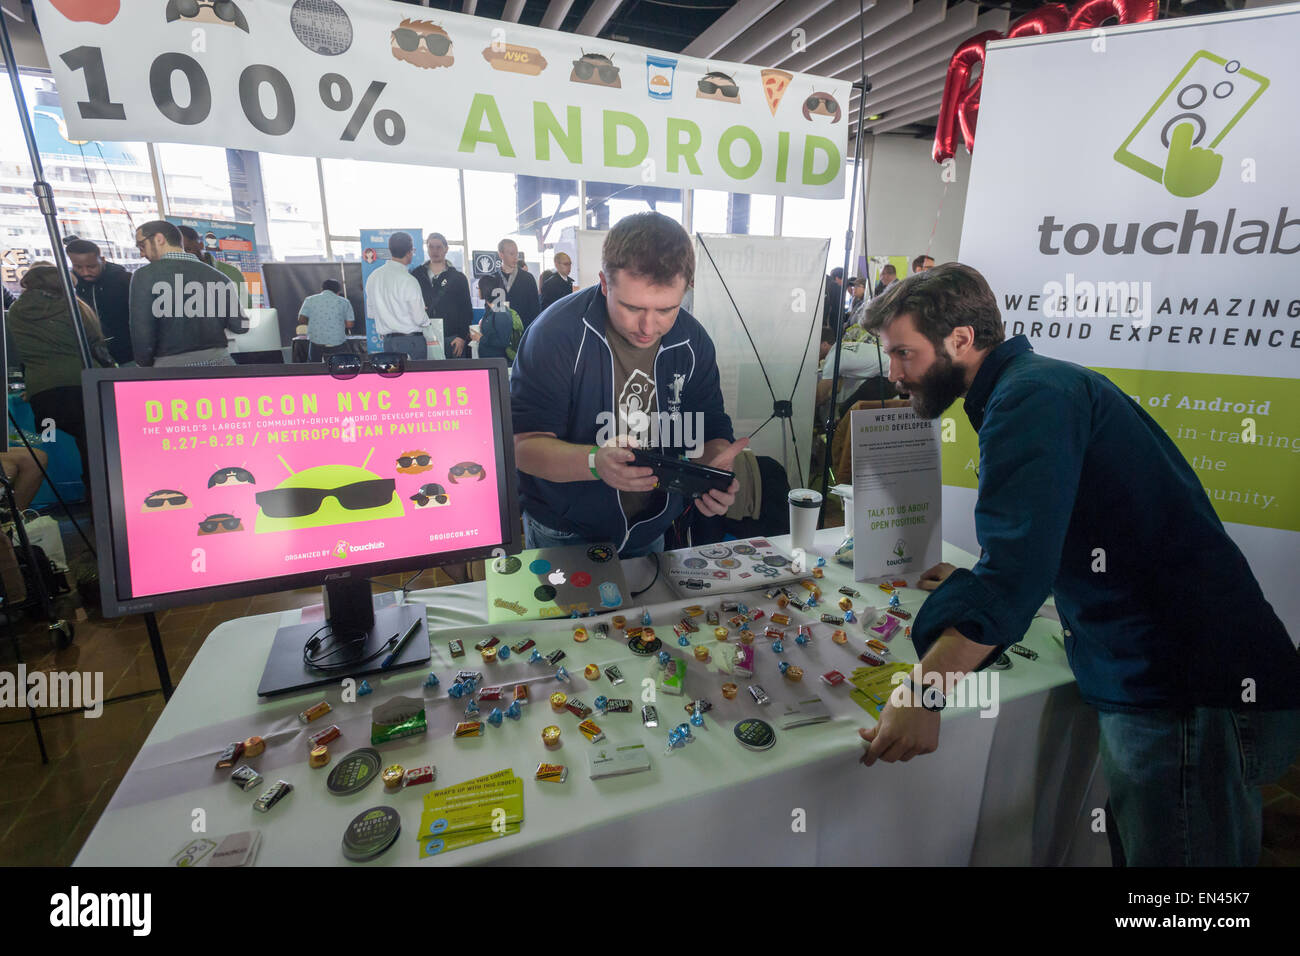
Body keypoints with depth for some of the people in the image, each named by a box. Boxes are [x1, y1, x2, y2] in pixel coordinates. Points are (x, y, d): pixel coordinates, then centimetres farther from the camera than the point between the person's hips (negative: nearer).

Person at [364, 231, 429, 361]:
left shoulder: (373, 277, 5)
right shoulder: (408, 280, -16)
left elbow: (371, 312, 13)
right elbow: (420, 319, -14)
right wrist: (427, 319, 7)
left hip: (387, 340, 7)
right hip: (411, 340, -7)